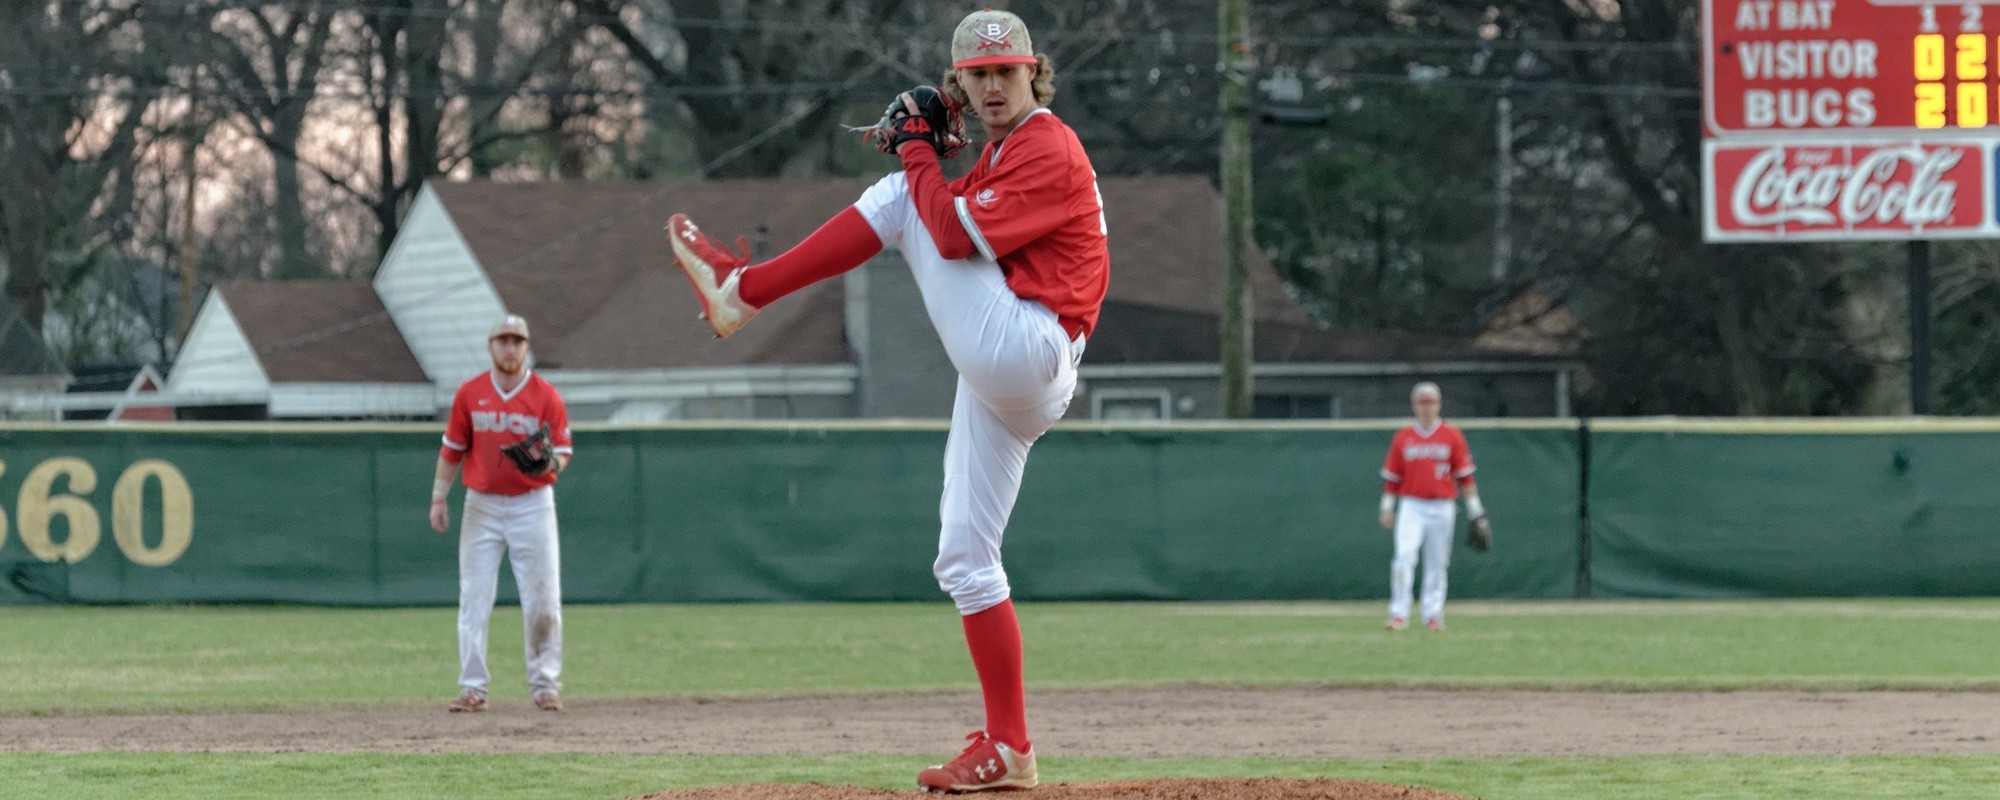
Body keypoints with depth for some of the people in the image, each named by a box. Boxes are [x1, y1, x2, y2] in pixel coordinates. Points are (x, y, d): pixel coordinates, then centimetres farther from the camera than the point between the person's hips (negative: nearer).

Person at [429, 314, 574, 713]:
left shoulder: (546, 396, -4)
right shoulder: (469, 394, 2)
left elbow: (563, 453, -3)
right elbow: (452, 450, 9)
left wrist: (550, 463, -25)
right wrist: (438, 498, 5)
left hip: (531, 504, -1)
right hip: (482, 505, 1)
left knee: (543, 600, -3)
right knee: (473, 600, -1)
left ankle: (545, 683, 10)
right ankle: (472, 688, 2)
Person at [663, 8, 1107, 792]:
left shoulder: (1049, 151, -9)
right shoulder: (1001, 151, 24)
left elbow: (957, 236, -17)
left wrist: (918, 156, -4)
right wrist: (921, 155, 13)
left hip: (1017, 349, -10)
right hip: (1007, 390, 10)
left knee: (899, 198, -4)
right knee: (965, 560, 8)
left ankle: (740, 287, 0)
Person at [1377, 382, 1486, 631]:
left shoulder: (1452, 436, 3)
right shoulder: (1403, 438, 6)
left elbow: (1464, 475, 4)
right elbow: (1391, 477, 10)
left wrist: (1474, 509, 0)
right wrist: (1387, 506, 4)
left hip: (1442, 508, 0)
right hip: (1412, 506, 0)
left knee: (1437, 564, 5)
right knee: (1404, 557, -16)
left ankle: (1433, 615, 14)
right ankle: (1399, 614, -15)